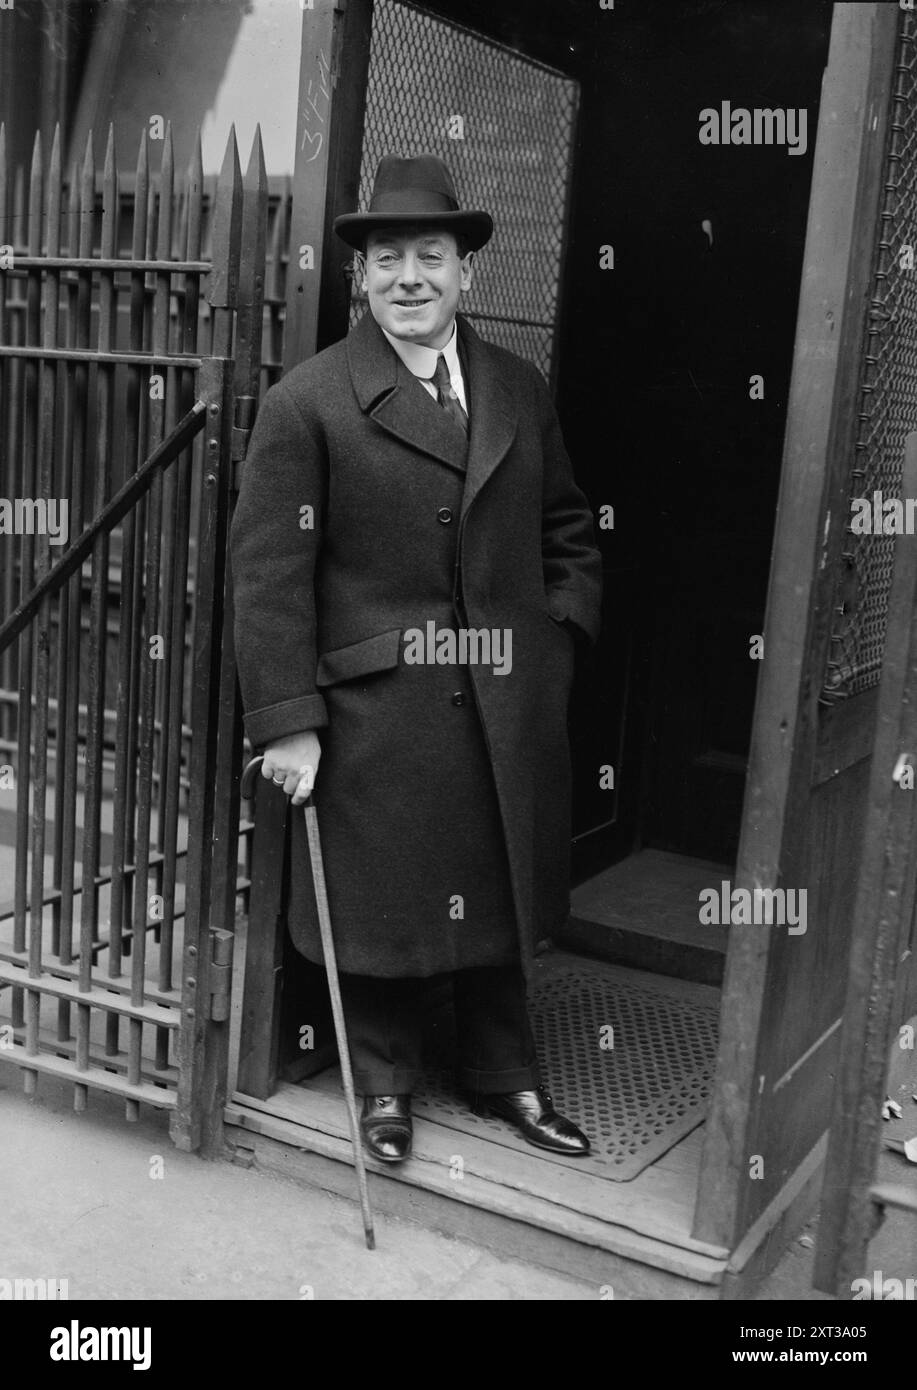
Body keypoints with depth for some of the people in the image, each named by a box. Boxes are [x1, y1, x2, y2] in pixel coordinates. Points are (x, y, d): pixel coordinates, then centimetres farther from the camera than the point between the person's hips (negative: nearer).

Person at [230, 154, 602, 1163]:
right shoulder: (306, 404, -8)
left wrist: (563, 628, 4)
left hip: (507, 705, 4)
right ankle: (384, 1083, 34)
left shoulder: (521, 391, 7)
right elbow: (269, 574, -11)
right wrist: (286, 721, -13)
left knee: (499, 892, 17)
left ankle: (502, 1073, 38)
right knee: (381, 898, 10)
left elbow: (566, 530, 17)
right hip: (373, 709, -4)